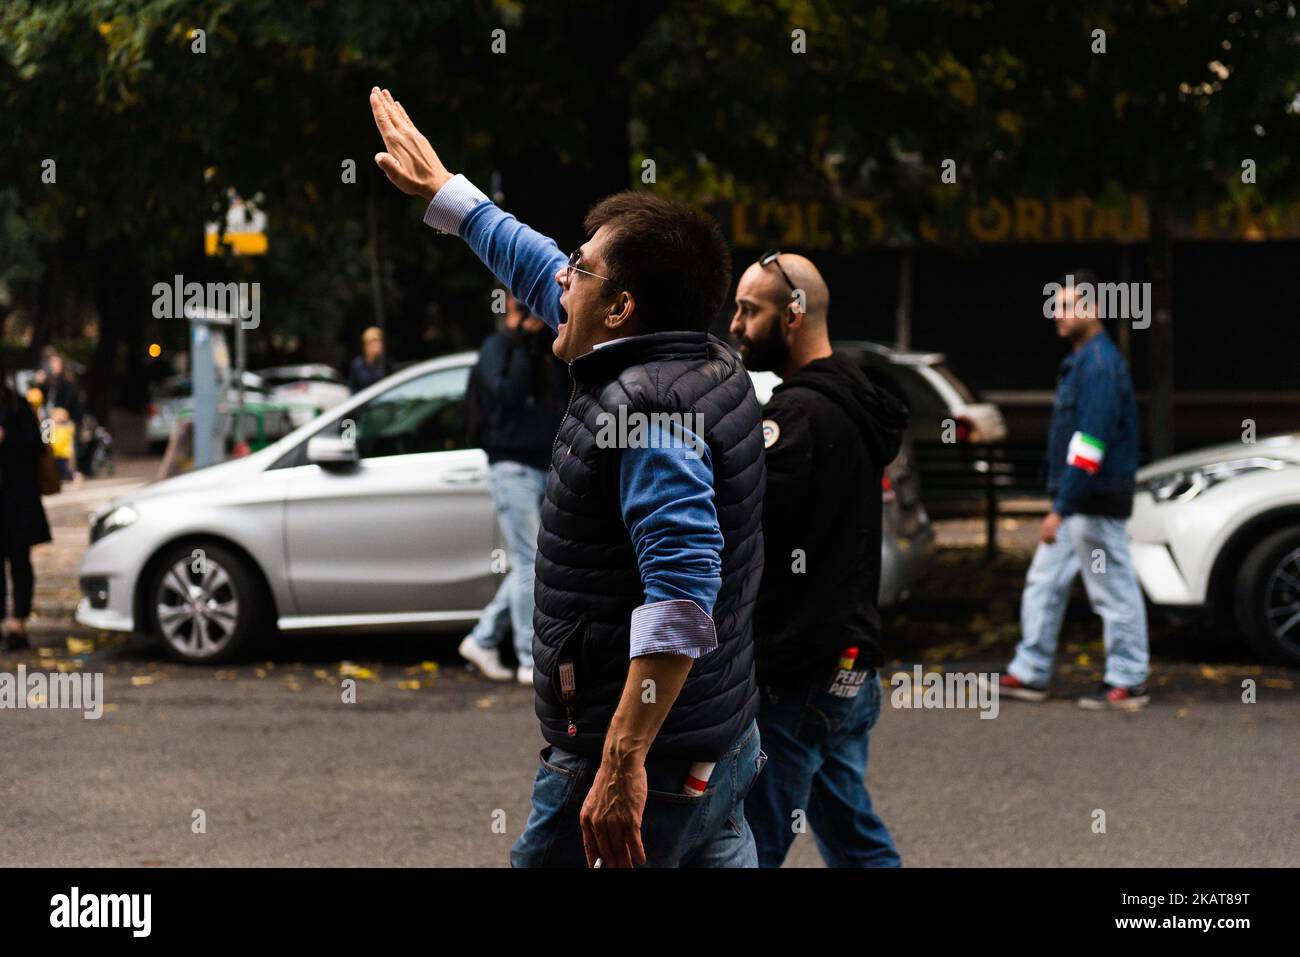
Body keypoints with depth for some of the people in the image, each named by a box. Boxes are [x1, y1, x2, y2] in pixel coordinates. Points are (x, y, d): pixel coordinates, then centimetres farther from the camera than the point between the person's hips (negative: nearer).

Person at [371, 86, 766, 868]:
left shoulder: (644, 407, -21)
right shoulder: (711, 365, 8)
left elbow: (681, 592, -32)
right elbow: (541, 275, 24)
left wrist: (622, 764, -34)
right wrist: (440, 188, 33)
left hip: (645, 763, -10)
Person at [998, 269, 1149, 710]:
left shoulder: (1100, 365, -18)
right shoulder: (1080, 360, 14)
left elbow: (1090, 443, -24)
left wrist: (1061, 509, -25)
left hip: (1096, 504, -10)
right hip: (1074, 502, 10)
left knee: (1114, 592, -2)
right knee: (1043, 584, 12)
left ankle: (1128, 682, 5)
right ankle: (1029, 674, 18)